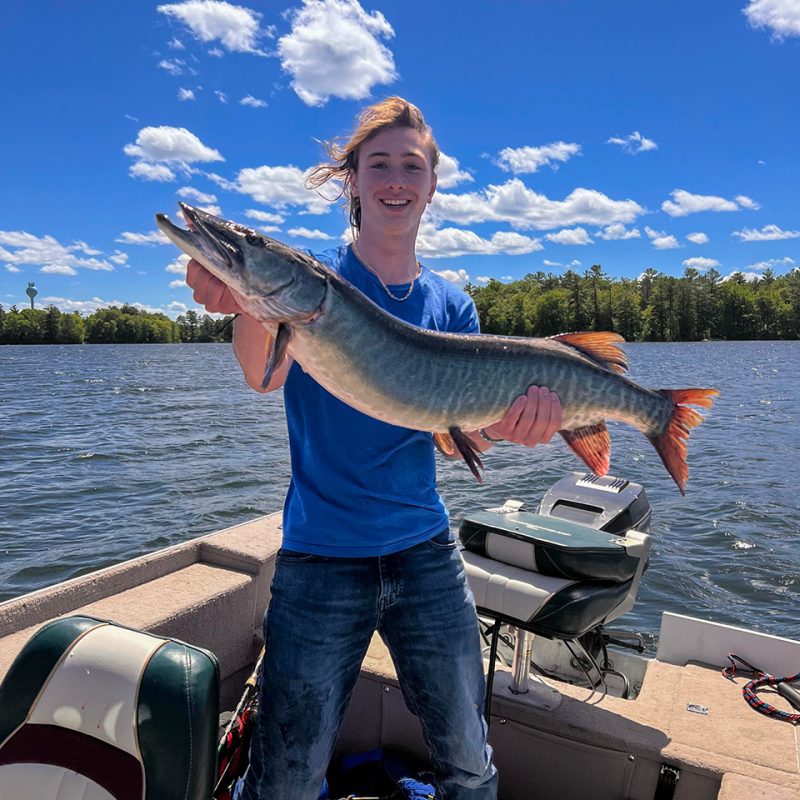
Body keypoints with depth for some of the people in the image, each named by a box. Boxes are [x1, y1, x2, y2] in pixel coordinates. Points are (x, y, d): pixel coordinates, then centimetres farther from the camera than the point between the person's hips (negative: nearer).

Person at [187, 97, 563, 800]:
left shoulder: (452, 305, 6)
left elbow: (462, 432, 0)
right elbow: (266, 375, -22)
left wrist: (516, 419, -21)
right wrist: (249, 300, -43)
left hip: (427, 551, 4)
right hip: (319, 558, -3)